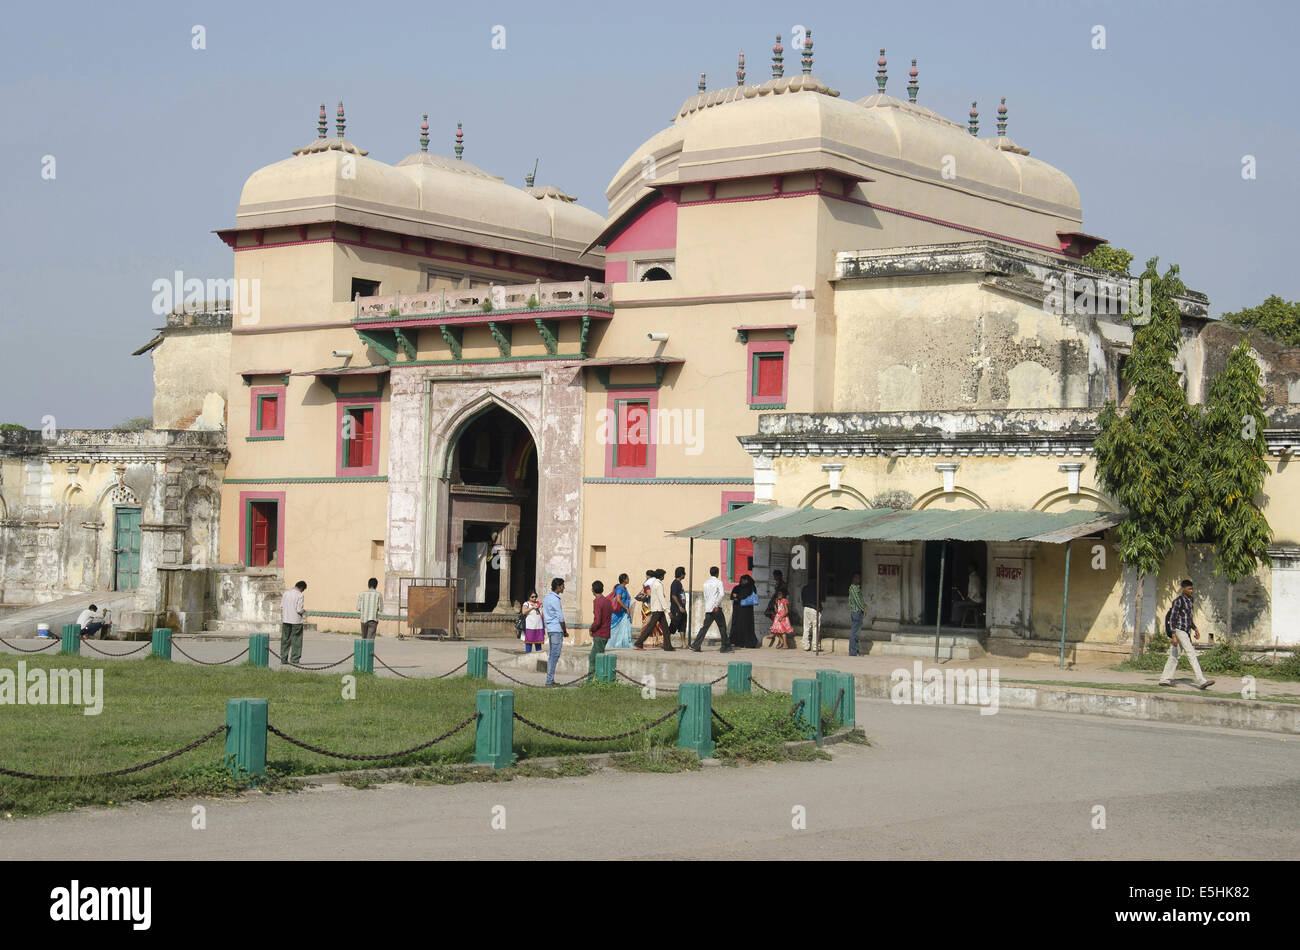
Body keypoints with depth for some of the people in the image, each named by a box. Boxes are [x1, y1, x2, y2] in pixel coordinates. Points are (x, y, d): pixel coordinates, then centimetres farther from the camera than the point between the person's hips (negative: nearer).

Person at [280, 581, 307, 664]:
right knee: (296, 641, 3)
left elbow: (281, 606, 6)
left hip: (286, 620, 5)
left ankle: (283, 659, 12)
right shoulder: (300, 595, -13)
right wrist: (304, 612, 5)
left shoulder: (286, 593, 3)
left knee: (285, 640, 11)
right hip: (296, 621, -5)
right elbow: (299, 610, -16)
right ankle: (294, 659, 2)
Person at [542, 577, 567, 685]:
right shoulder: (555, 600, -15)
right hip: (556, 630, -9)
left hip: (550, 629, 9)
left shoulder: (547, 598, 14)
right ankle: (549, 680, -9)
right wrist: (565, 631, -3)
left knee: (552, 655, 12)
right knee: (554, 655, -8)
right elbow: (560, 618, -15)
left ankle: (550, 679, 13)